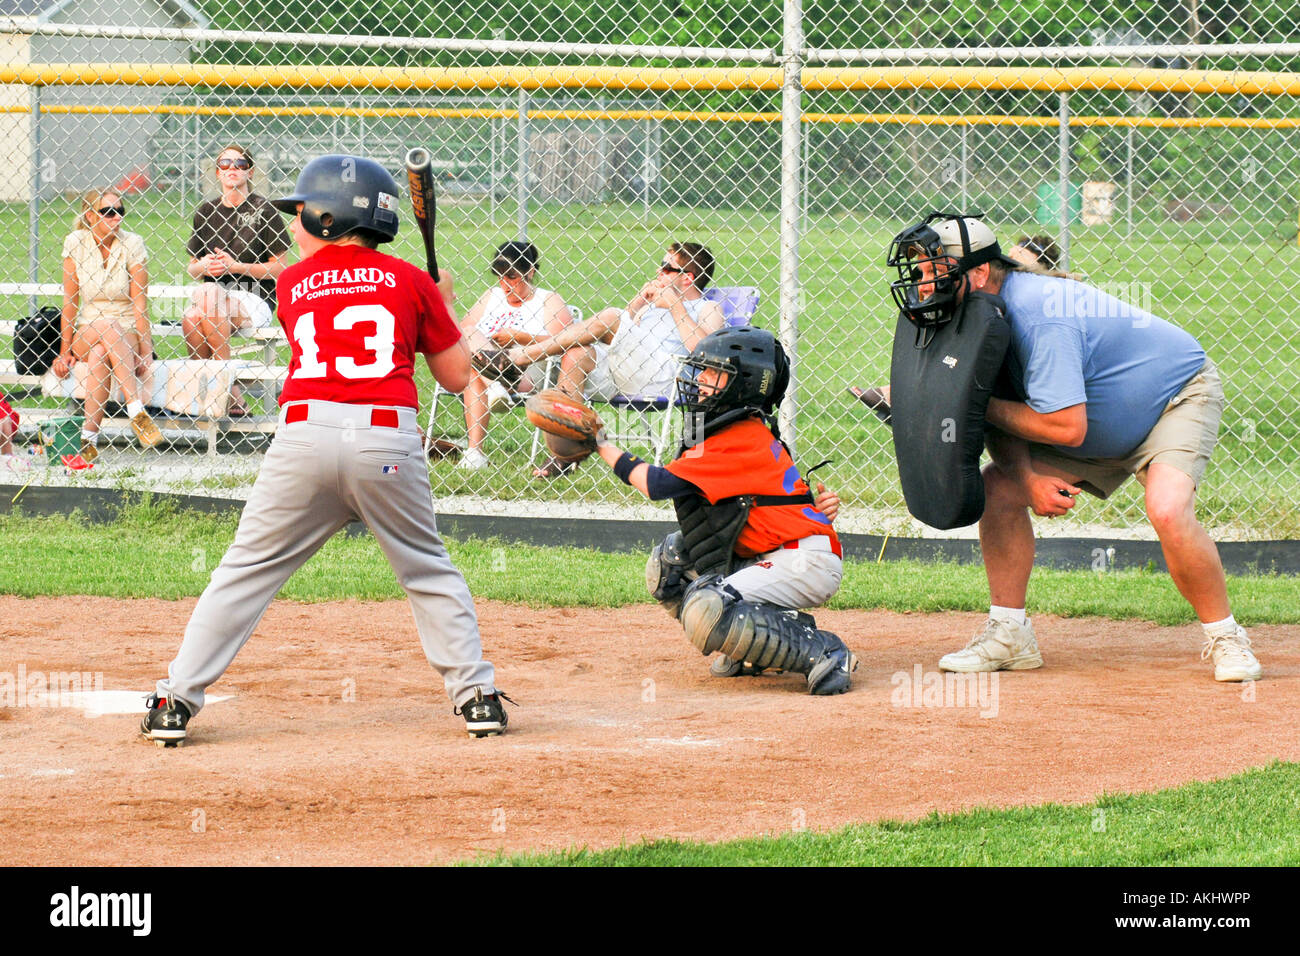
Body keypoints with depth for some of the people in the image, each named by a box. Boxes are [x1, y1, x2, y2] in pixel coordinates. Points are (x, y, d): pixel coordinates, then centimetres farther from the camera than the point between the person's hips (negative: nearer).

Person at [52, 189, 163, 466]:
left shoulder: (132, 244, -5)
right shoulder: (75, 243, -1)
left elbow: (139, 303, -7)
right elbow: (70, 302, 0)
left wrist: (146, 350, -13)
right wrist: (65, 350, -4)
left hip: (127, 336, -1)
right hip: (85, 336, 1)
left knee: (99, 353, -35)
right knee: (105, 327, -35)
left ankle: (90, 440, -39)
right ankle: (136, 410, -44)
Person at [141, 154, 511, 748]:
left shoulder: (293, 285, 12)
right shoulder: (410, 282, 11)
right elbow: (457, 376, 15)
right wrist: (436, 310, 33)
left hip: (305, 436, 0)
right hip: (388, 443, 0)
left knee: (246, 571, 6)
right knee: (428, 571, 17)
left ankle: (176, 701, 3)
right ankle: (476, 695, 12)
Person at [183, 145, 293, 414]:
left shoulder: (263, 210, 1)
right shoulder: (206, 212, 15)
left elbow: (279, 268, -1)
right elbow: (191, 268, 21)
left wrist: (236, 266, -12)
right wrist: (203, 266, -4)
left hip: (254, 301, -4)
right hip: (212, 298, 4)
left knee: (209, 292, -35)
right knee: (190, 319, -32)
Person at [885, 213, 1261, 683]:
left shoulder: (1037, 314, -36)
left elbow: (1067, 428, -38)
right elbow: (1004, 414, -2)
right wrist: (1028, 478, -21)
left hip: (1179, 395, -9)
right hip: (1103, 428, 9)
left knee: (1168, 510, -32)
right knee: (997, 486, -2)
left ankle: (1225, 637, -12)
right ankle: (1009, 635, 6)